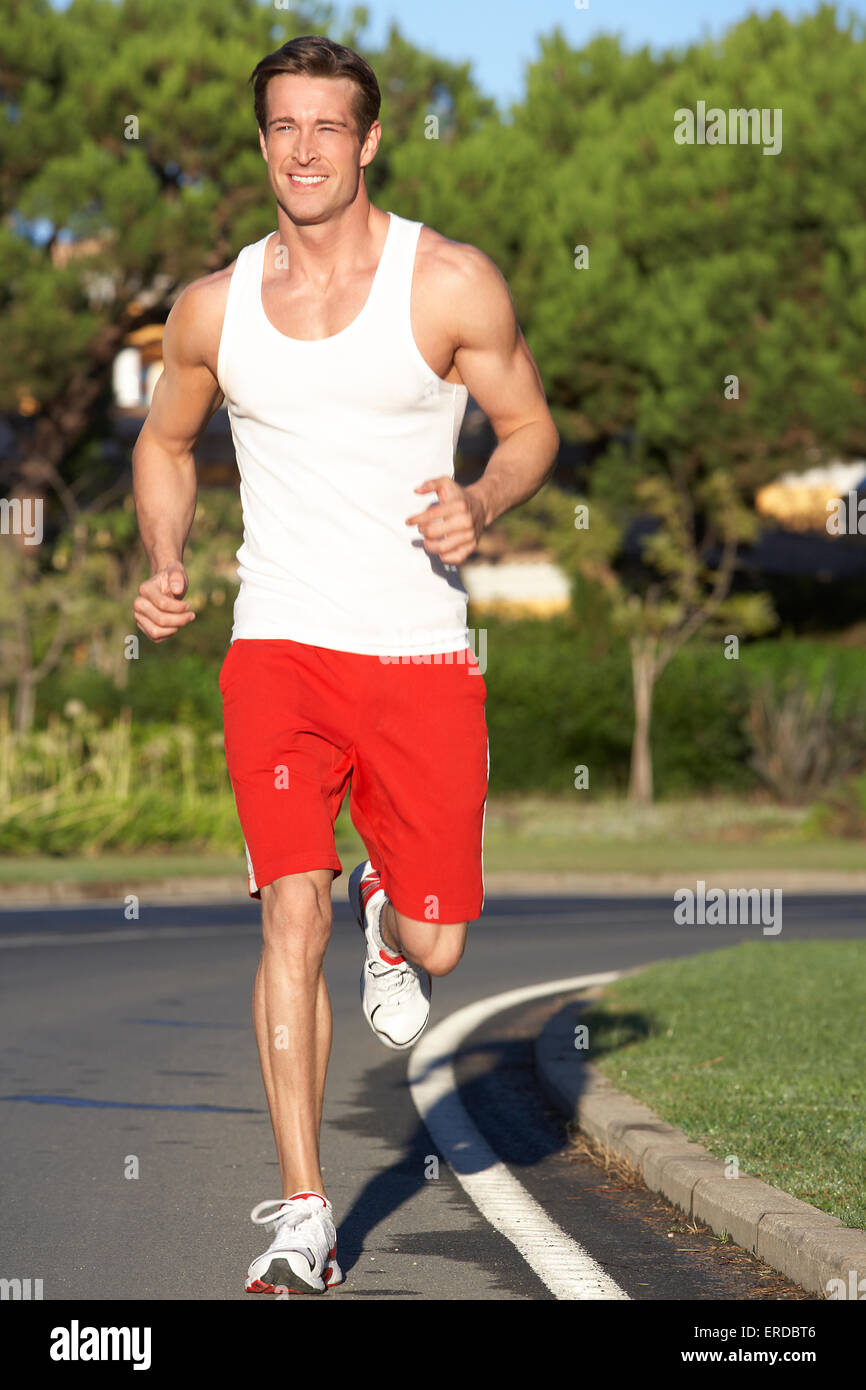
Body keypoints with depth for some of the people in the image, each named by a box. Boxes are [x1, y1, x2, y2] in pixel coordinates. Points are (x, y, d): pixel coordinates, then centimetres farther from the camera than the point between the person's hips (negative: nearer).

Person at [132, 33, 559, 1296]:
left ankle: (390, 914, 42)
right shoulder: (212, 308, 5)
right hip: (279, 647, 1)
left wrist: (480, 506, -16)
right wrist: (164, 567, 3)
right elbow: (164, 444, 20)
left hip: (422, 656, 0)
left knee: (436, 946, 2)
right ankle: (303, 1218, -10)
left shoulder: (451, 284, -3)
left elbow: (530, 427, 6)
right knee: (292, 909, -15)